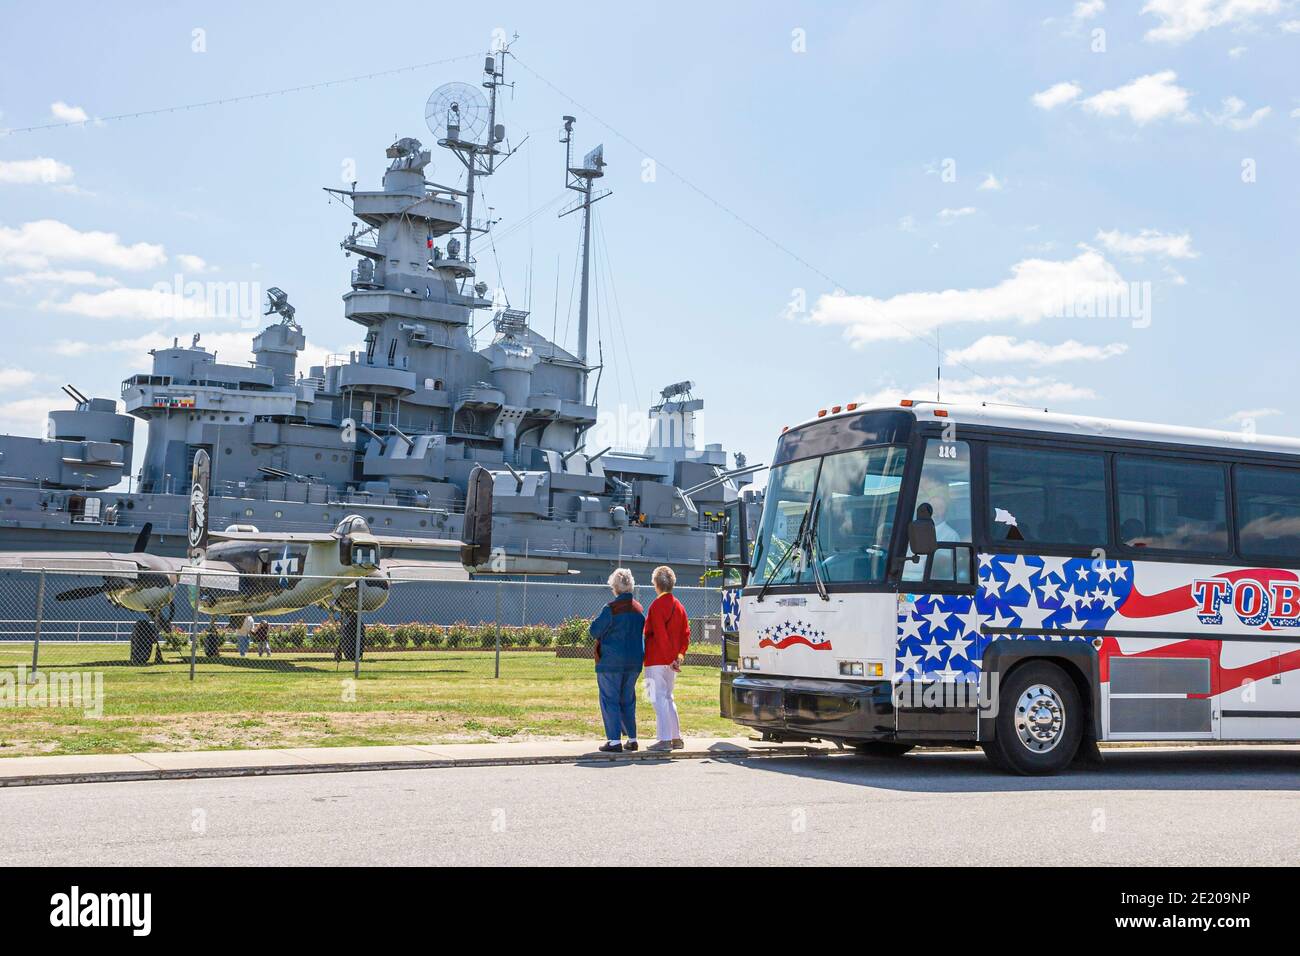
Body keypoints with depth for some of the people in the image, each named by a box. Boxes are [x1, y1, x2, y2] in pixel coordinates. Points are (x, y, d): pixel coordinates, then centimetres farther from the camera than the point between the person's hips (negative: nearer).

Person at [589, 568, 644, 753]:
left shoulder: (612, 608, -16)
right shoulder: (639, 609, 5)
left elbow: (595, 630, -11)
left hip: (611, 661, -6)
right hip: (634, 661, 6)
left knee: (610, 699, 0)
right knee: (628, 700, 17)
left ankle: (614, 740, -4)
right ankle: (632, 739, 18)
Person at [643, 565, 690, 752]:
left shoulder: (657, 605, -13)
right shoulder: (679, 606, 13)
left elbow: (660, 636, -18)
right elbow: (686, 633, 11)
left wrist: (670, 658, -17)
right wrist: (680, 655, 6)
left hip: (656, 661, -8)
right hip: (671, 661, 8)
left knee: (659, 699, -6)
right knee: (668, 698, 16)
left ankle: (664, 740, -9)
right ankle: (676, 738, 18)